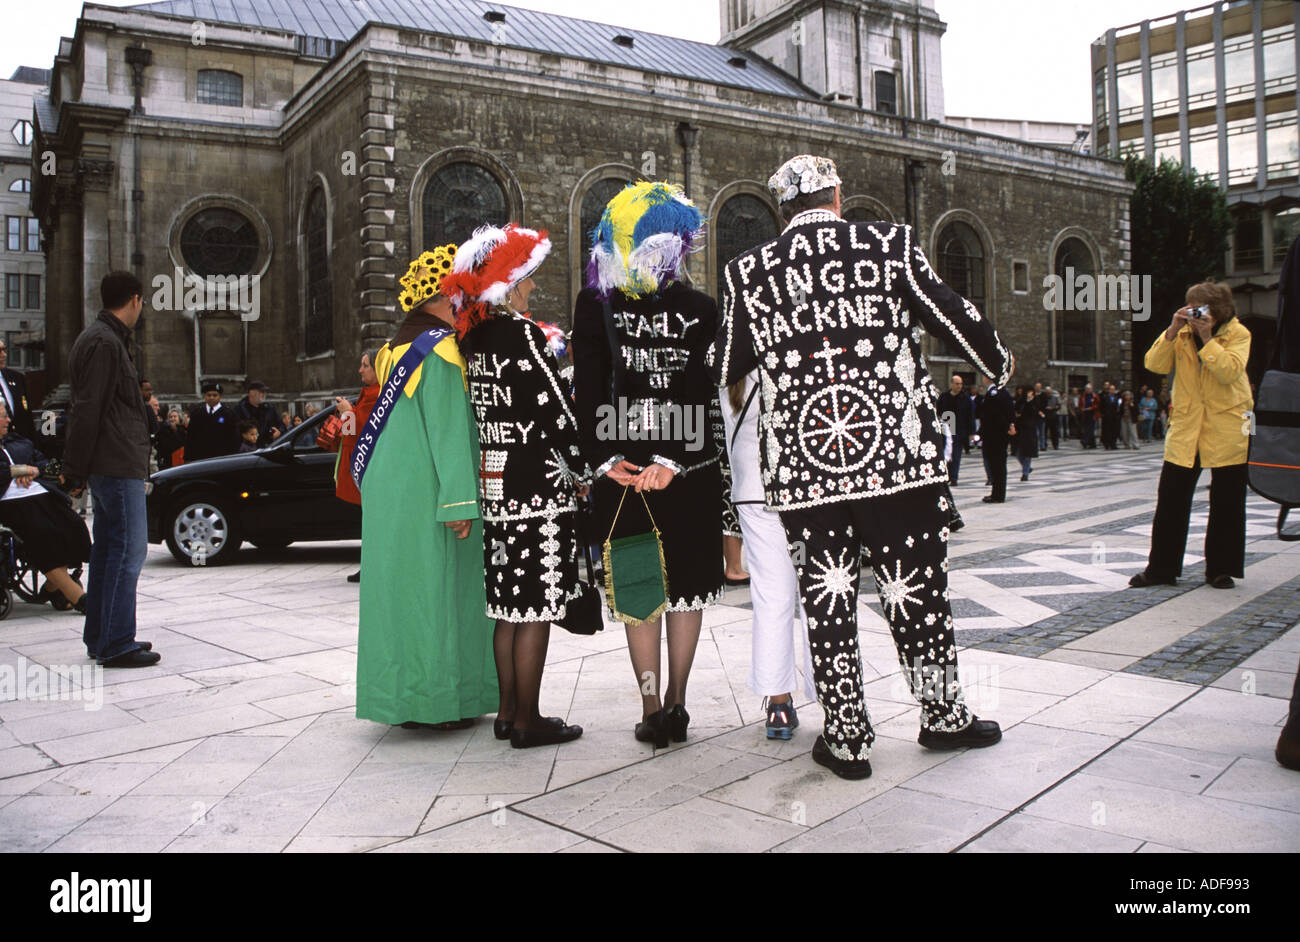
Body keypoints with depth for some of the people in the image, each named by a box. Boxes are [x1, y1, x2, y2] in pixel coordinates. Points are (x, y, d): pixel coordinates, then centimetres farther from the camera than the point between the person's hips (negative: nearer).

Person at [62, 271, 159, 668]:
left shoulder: (105, 339, 20)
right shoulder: (105, 342, -13)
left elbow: (85, 411, 21)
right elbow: (86, 411, -18)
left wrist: (75, 468, 20)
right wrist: (75, 470, -17)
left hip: (110, 465, 11)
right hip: (118, 465, -11)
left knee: (108, 550, 14)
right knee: (128, 550, -8)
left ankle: (99, 637, 22)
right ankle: (115, 645, -4)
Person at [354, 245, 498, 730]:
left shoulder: (399, 346, 14)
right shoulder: (440, 348, -13)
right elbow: (449, 430, -18)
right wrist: (460, 502, -19)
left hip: (389, 490, 9)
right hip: (427, 492, -9)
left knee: (401, 586, 11)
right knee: (436, 587, -2)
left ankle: (403, 699, 19)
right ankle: (439, 700, 6)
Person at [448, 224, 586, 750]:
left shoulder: (473, 336, 10)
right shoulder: (520, 333, -14)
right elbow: (554, 409, -15)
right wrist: (583, 471, -4)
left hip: (495, 484, 8)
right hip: (537, 485, -8)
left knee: (510, 606, 15)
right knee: (537, 609, 0)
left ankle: (508, 712, 23)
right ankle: (528, 721, 9)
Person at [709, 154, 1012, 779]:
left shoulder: (746, 272, 3)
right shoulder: (891, 245, 1)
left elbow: (723, 373, 10)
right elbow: (954, 317, 9)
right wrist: (999, 362, 29)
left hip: (803, 470, 1)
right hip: (901, 459, 0)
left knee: (827, 599, 10)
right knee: (918, 589, 13)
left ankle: (848, 739, 20)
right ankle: (943, 716, 31)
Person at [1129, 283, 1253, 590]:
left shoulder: (1238, 334, -4)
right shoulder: (1181, 333, 5)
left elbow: (1230, 371, -20)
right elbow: (1154, 364, -8)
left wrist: (1207, 337, -20)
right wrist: (1173, 331, -16)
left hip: (1227, 429, -2)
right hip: (1186, 427, 3)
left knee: (1226, 502, 5)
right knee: (1170, 499, 2)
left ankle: (1220, 569, 18)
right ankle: (1161, 568, 12)